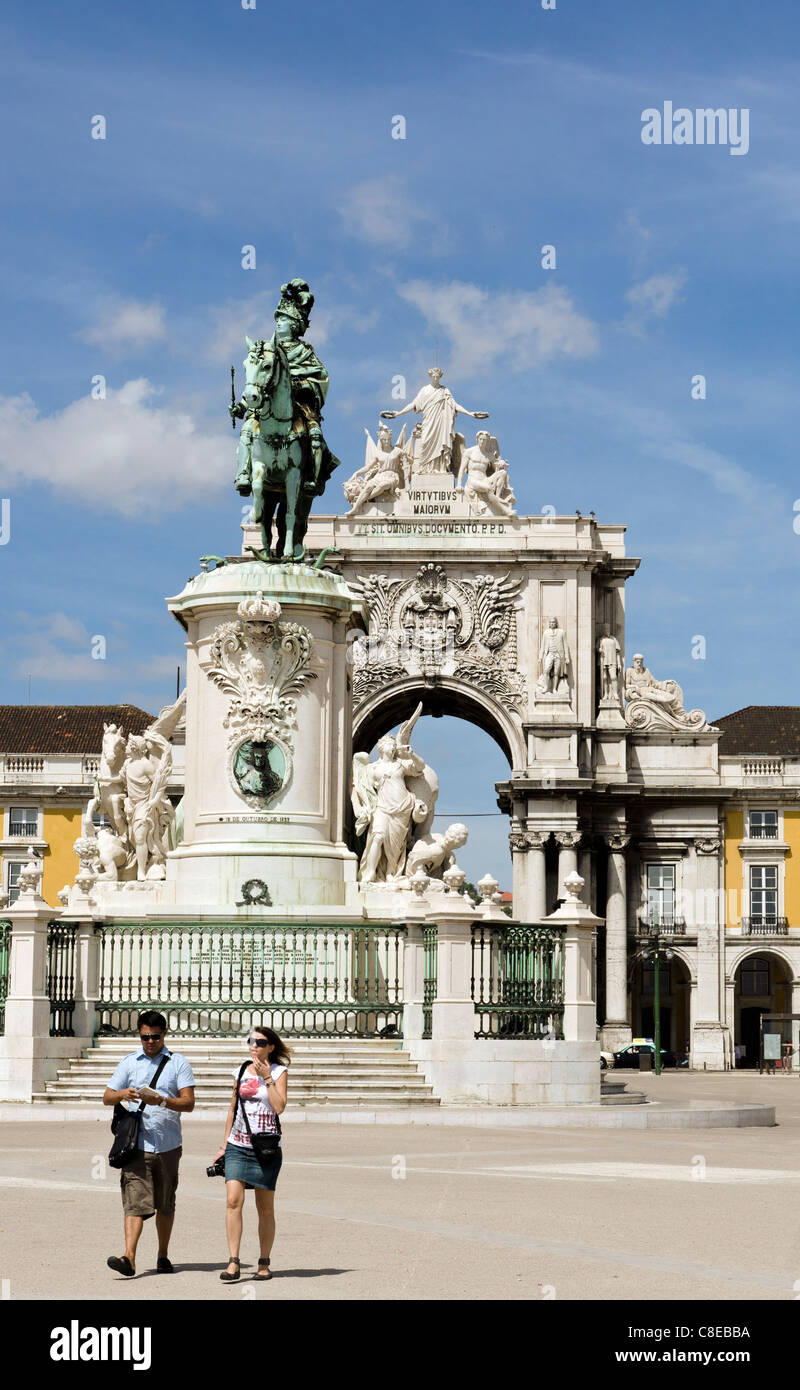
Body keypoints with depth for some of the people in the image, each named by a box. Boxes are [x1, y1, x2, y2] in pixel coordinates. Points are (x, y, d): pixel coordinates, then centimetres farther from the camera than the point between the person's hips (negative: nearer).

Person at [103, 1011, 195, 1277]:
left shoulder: (178, 1063, 6)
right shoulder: (129, 1062, 10)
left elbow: (189, 1103, -3)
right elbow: (107, 1097, 8)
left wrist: (162, 1101, -20)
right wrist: (122, 1094, -15)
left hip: (168, 1145, 1)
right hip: (136, 1144, -1)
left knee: (165, 1205, 11)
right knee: (135, 1202, -12)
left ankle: (163, 1256, 24)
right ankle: (129, 1258, -22)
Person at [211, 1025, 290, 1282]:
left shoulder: (278, 1072, 0)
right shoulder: (241, 1072, 11)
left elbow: (279, 1107, -15)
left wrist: (267, 1078, -15)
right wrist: (224, 1145, 18)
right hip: (238, 1146, 3)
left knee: (265, 1208, 5)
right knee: (233, 1201, -13)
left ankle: (264, 1263, 17)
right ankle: (233, 1263, -14)